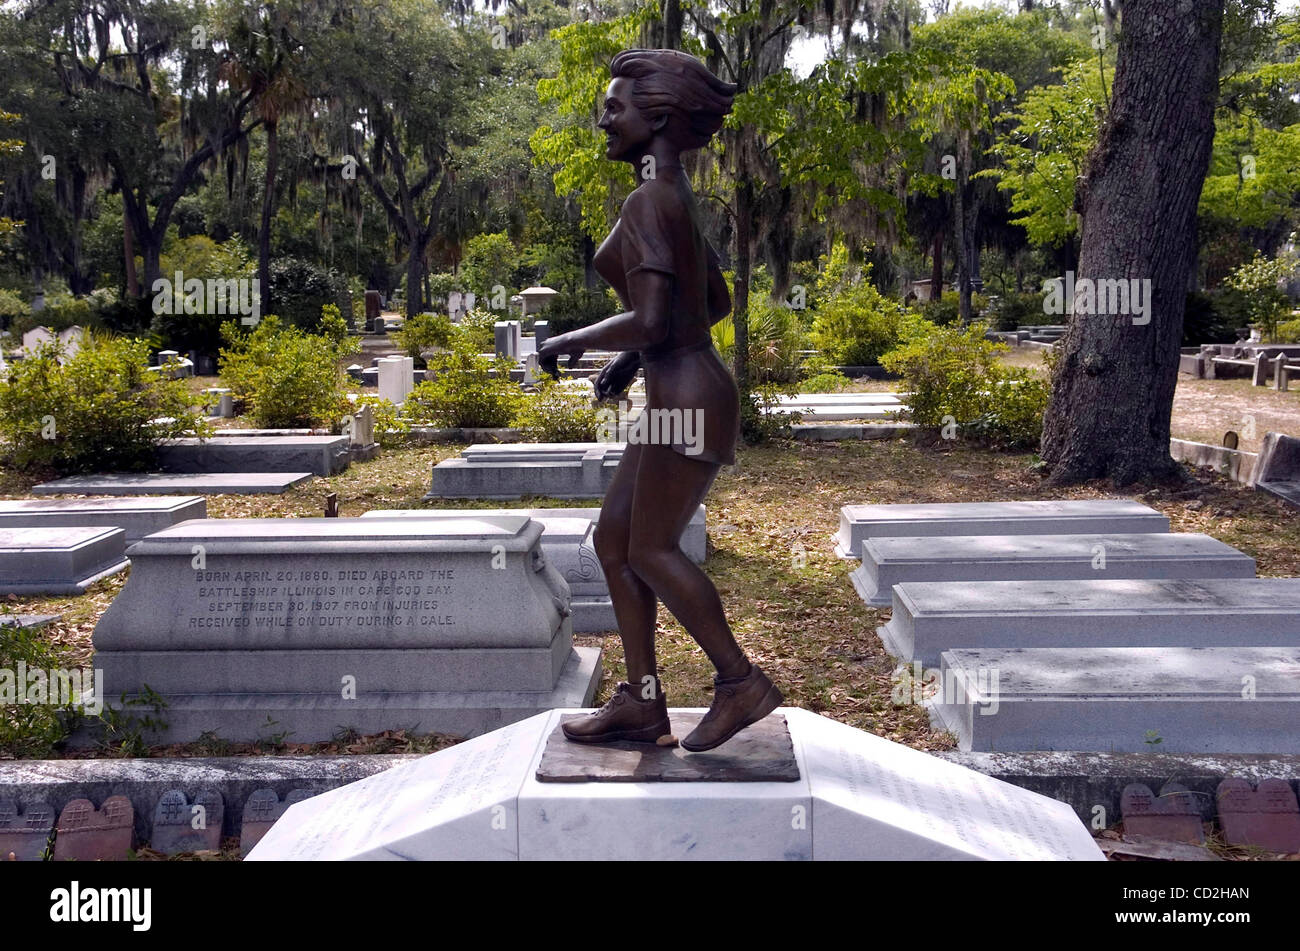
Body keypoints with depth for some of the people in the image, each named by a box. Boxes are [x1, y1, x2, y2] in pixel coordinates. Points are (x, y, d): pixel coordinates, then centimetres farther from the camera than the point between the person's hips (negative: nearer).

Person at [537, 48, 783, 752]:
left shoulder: (648, 202, -16)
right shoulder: (673, 200, 15)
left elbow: (649, 321, -24)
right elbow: (718, 303, 23)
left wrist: (567, 343, -8)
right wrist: (633, 357, 23)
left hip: (686, 399, -10)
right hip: (677, 396, 10)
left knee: (650, 552, -2)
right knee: (613, 540, 10)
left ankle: (741, 681, 10)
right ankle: (641, 702, 16)